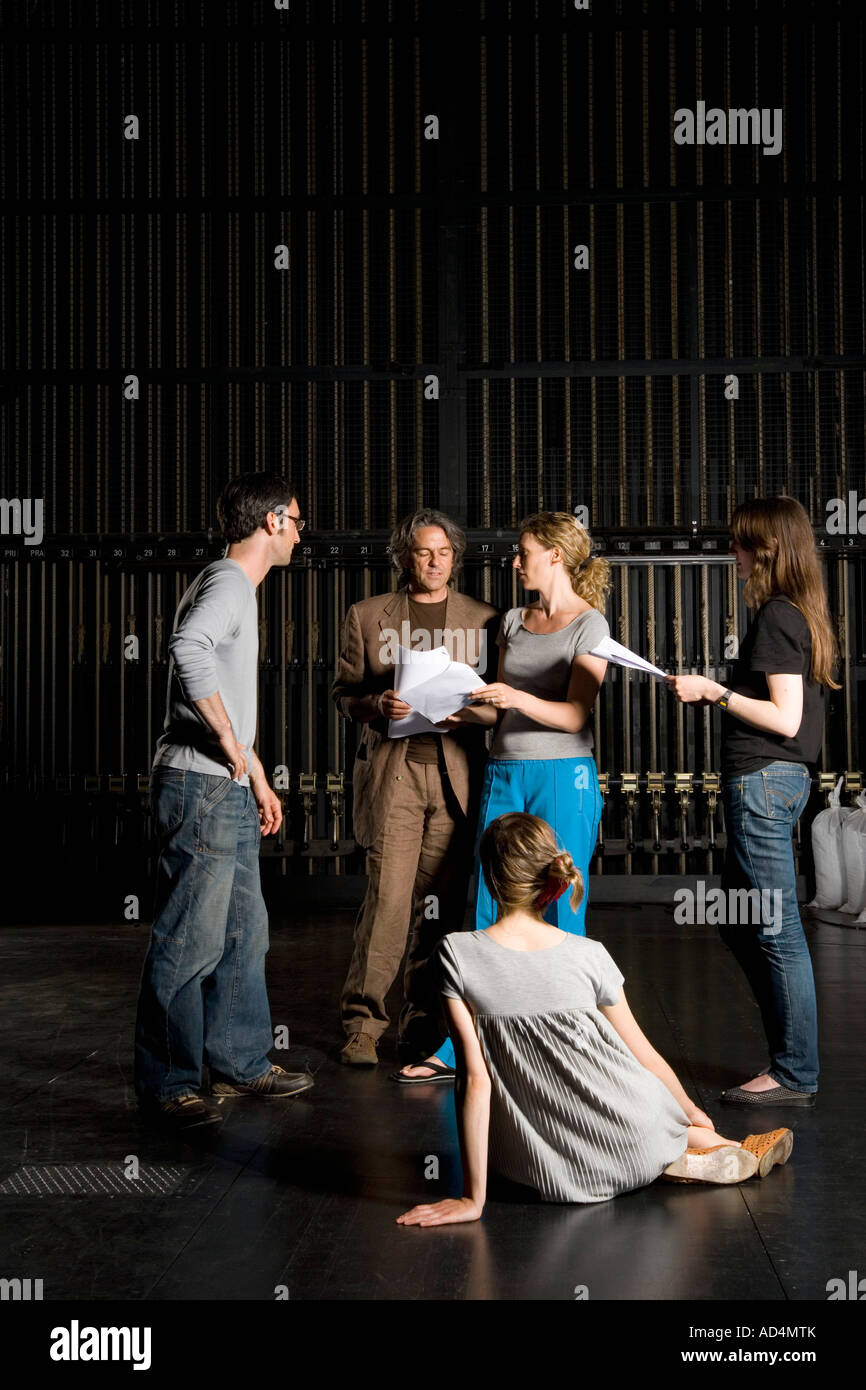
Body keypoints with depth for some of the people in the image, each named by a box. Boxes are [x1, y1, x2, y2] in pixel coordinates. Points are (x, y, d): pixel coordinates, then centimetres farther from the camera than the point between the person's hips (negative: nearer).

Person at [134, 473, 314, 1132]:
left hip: (228, 790, 10)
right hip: (200, 786, -10)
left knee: (245, 930, 15)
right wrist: (227, 740, -26)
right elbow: (189, 647, -34)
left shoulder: (240, 588, 21)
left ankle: (241, 1064, 26)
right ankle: (166, 1084, 5)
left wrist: (258, 778, 29)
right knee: (190, 941, -5)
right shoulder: (227, 583, -12)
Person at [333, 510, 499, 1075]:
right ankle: (363, 1023, 6)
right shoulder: (367, 616, 11)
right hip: (393, 772, -1)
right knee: (388, 899, -8)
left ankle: (424, 1028, 14)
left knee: (442, 905, 3)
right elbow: (344, 693, 10)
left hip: (456, 775, 2)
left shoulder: (483, 620, 13)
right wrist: (377, 705, -10)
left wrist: (463, 708, -10)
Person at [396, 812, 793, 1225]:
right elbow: (645, 1056, 4)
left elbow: (475, 1079, -15)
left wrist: (473, 1198, -9)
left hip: (542, 1171, -1)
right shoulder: (588, 955, -9)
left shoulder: (457, 954, -13)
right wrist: (691, 1111, 24)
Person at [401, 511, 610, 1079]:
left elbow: (575, 715, -11)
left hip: (563, 778, -5)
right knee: (488, 914, 5)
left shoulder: (589, 624, -2)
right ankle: (459, 1047, 10)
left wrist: (518, 698, -25)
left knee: (560, 917, 0)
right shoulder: (514, 621, 16)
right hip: (504, 775, 5)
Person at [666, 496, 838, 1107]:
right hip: (778, 778, 10)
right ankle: (793, 1055, 23)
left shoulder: (776, 616, -14)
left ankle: (795, 1075, 6)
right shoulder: (801, 612, 15)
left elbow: (785, 717, -19)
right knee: (739, 925, 17)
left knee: (776, 930, -3)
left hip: (764, 780, -10)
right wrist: (715, 690, 15)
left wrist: (715, 691, -15)